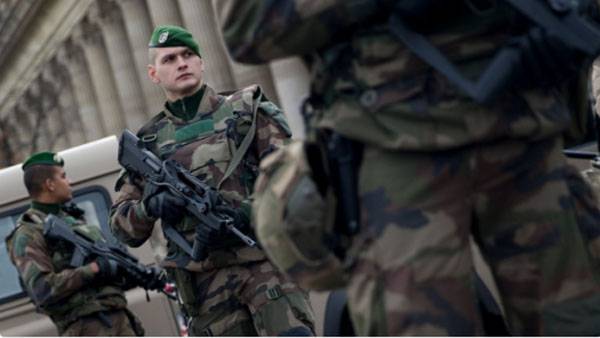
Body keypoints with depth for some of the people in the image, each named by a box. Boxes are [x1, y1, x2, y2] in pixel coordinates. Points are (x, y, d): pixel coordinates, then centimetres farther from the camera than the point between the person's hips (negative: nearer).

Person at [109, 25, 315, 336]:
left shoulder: (245, 109, 12)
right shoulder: (150, 142, 16)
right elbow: (122, 226, 15)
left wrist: (247, 212, -15)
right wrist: (150, 206, -8)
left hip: (266, 262, -2)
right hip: (206, 282, 2)